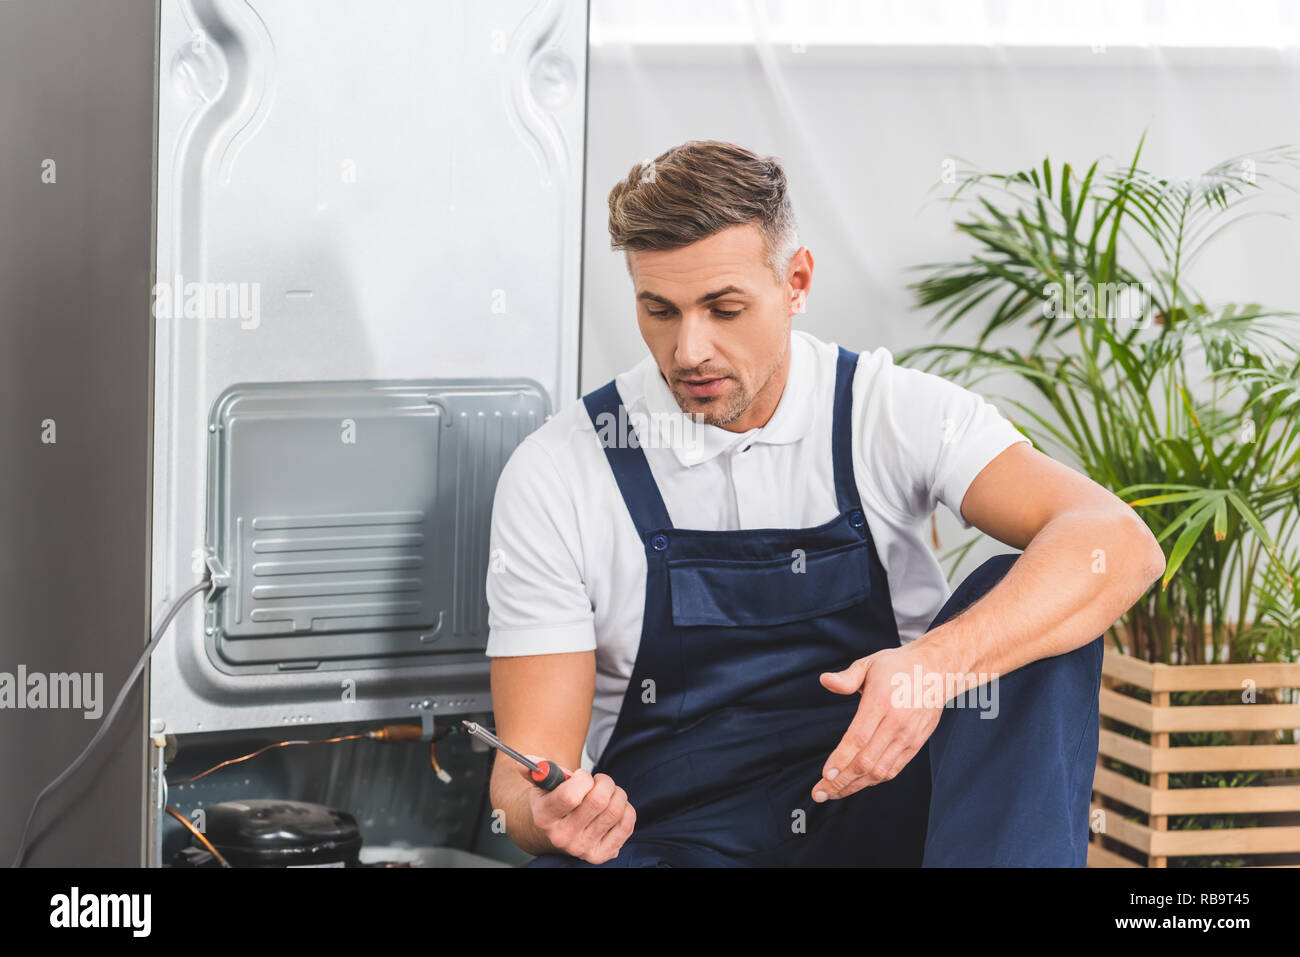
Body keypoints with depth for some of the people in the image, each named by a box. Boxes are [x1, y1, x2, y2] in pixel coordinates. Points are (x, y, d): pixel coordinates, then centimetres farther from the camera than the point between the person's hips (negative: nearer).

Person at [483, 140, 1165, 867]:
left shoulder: (894, 414, -2)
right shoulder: (556, 474, -3)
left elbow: (1120, 545, -18)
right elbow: (530, 764, -2)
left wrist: (939, 662, -35)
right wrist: (548, 813, -28)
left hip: (884, 821, 2)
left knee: (1030, 616, -24)